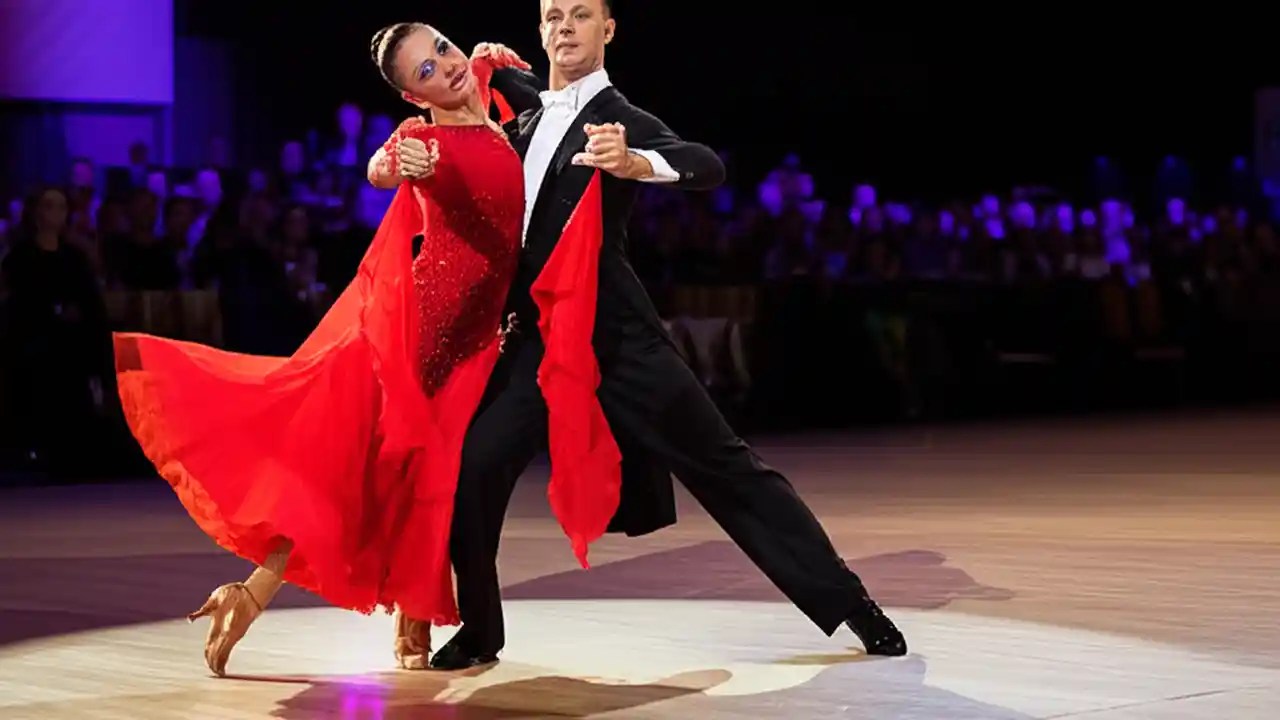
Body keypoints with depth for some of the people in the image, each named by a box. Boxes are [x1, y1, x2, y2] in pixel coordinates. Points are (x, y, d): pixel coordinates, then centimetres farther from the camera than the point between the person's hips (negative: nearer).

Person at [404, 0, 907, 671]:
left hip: (611, 333, -5)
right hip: (535, 336, 5)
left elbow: (708, 166, -23)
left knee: (721, 463, -4)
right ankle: (479, 630, 11)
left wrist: (634, 162, -42)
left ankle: (846, 599, 3)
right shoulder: (527, 119, 16)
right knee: (473, 469, -8)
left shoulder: (618, 117, -5)